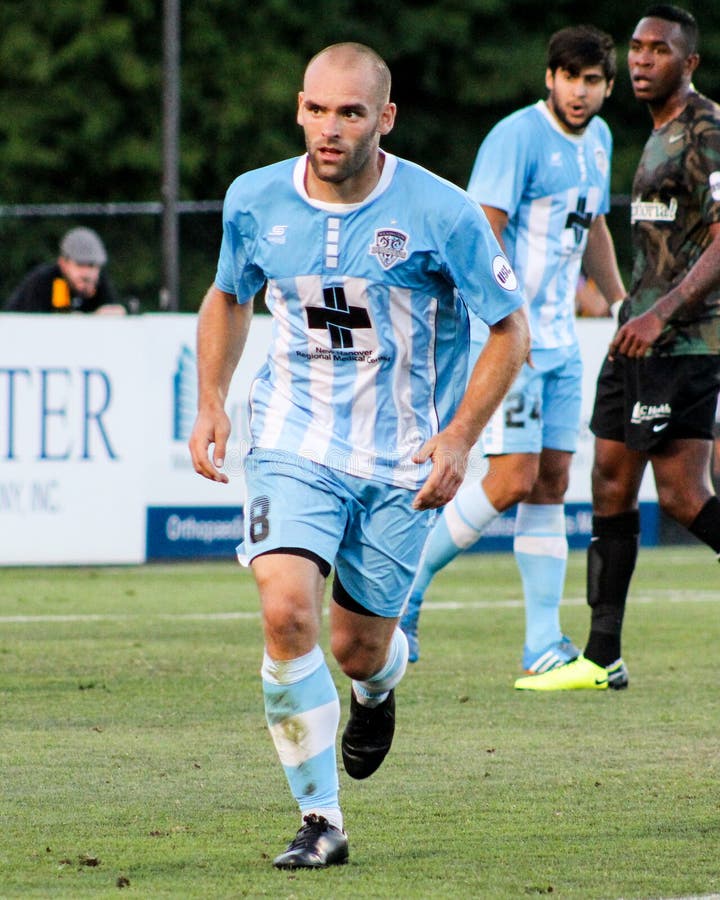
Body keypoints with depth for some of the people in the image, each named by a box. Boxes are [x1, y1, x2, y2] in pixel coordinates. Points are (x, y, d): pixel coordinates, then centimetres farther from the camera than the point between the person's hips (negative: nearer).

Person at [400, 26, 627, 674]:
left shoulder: (598, 140, 13)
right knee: (512, 481, -14)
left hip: (559, 341, 8)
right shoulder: (517, 138, -13)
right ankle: (405, 588, 2)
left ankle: (544, 647, 7)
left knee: (552, 484, 5)